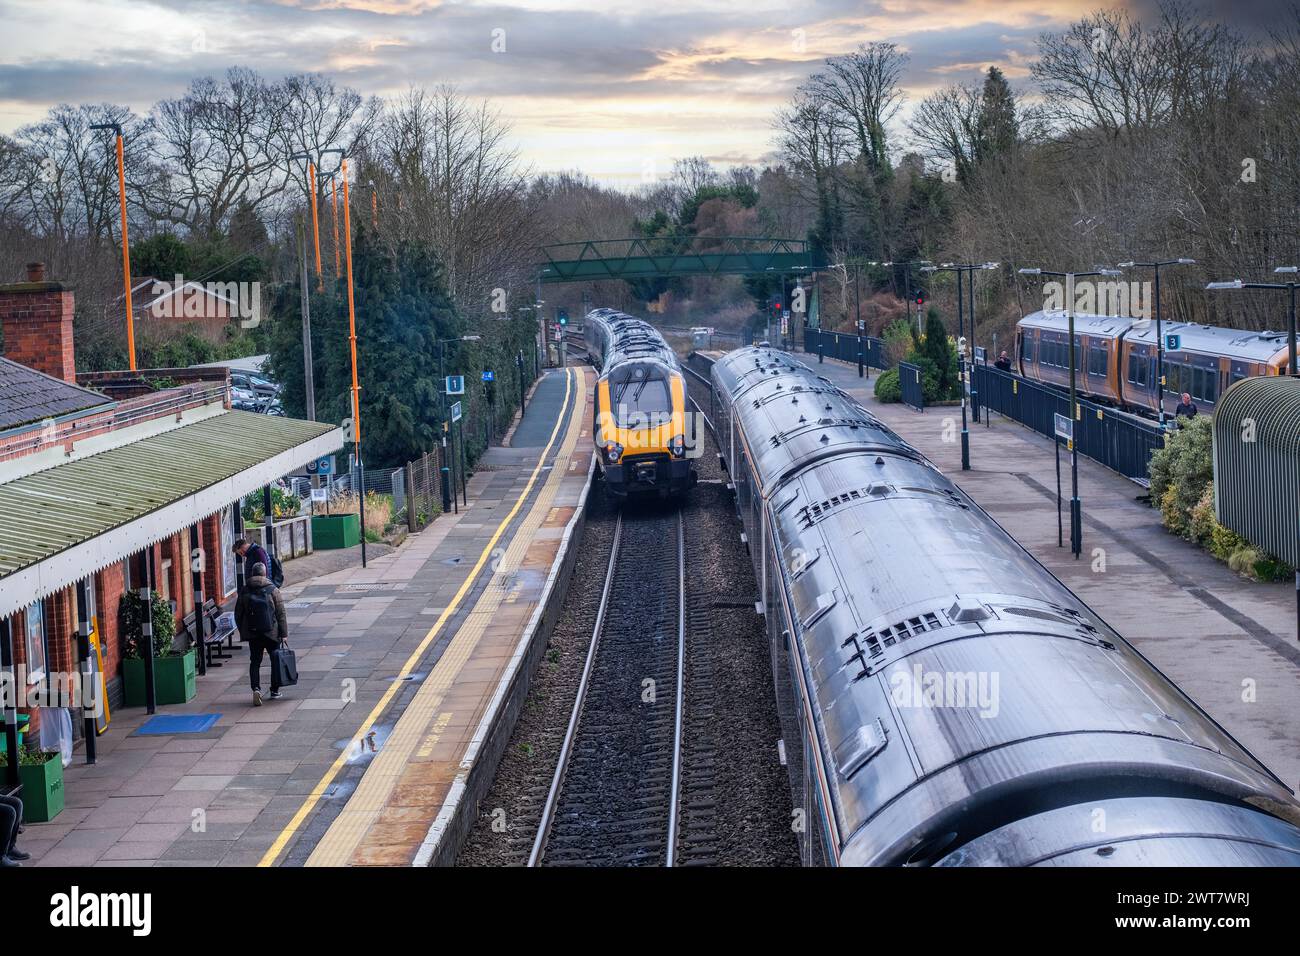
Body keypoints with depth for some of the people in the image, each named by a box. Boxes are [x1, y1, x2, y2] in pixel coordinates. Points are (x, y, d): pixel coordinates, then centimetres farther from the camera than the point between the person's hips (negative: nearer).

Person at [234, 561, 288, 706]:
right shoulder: (272, 590, -7)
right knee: (275, 660, 12)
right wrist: (284, 633, -1)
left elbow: (238, 614, 6)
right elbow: (281, 614, -6)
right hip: (271, 633, -2)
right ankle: (275, 691, 15)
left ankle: (256, 689, -13)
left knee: (255, 662, 7)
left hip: (252, 634, 2)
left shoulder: (245, 591, 0)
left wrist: (242, 631, 18)